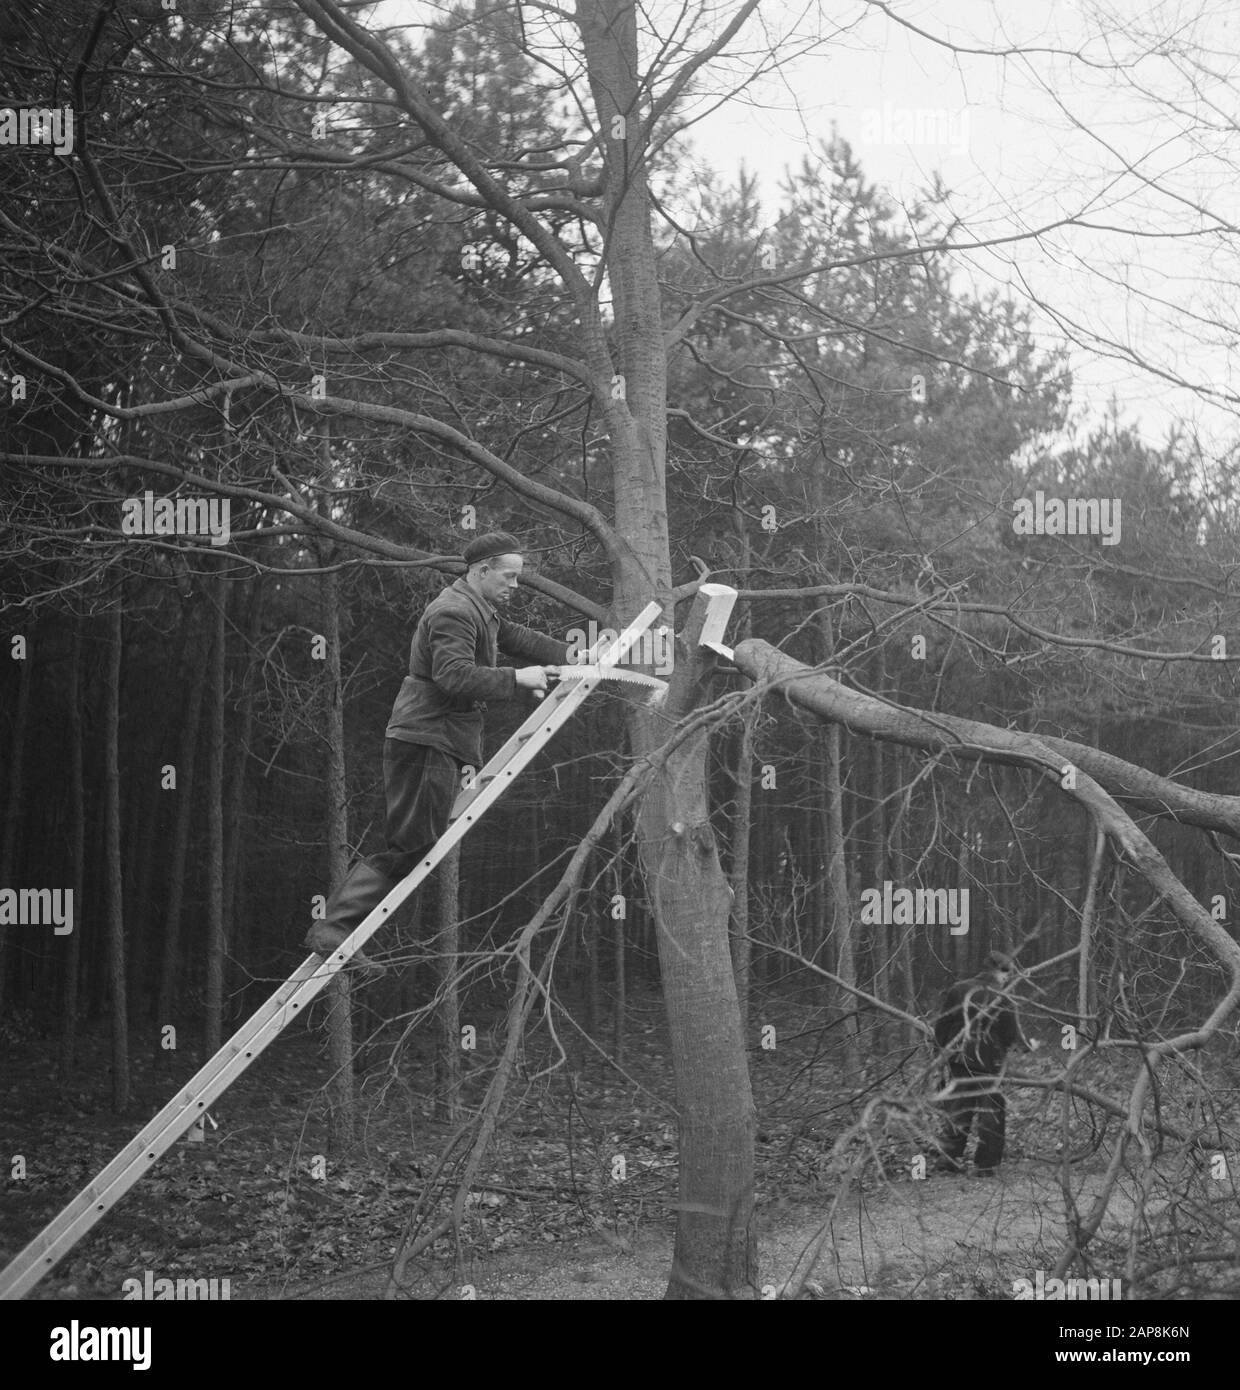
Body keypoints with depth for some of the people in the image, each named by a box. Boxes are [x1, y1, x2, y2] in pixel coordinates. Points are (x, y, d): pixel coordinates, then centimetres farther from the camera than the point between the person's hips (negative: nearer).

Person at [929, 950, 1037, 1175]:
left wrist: (946, 1048, 19)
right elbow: (1015, 1036, -2)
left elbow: (940, 1025, 4)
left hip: (957, 1062, 4)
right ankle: (985, 1165, 7)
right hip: (988, 1065, -4)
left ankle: (948, 1158, 9)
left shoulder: (957, 990, 1)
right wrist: (1029, 1046, 19)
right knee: (991, 1115, 7)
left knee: (958, 1109, 14)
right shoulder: (1003, 1001, -9)